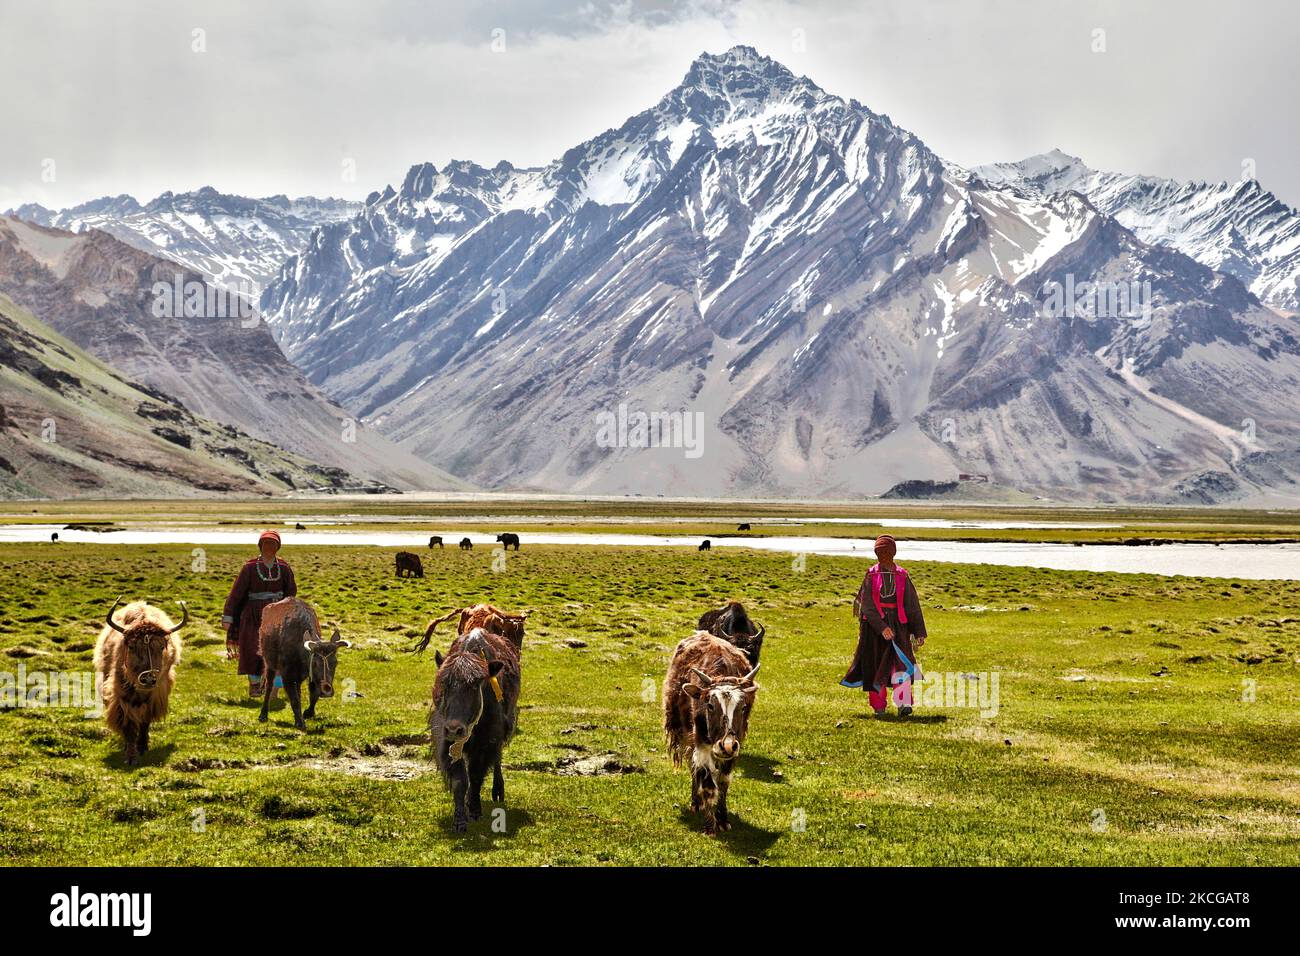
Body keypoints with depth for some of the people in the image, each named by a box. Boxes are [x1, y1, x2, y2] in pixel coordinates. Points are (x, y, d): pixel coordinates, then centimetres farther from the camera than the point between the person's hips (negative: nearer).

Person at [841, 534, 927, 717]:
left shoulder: (902, 576, 4)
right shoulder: (871, 575, 1)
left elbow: (913, 606, 7)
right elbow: (867, 606, -9)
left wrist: (919, 632, 3)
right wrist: (882, 627, -21)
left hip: (898, 625, 0)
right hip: (873, 625, 0)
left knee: (900, 663, -17)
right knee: (875, 667, 5)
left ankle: (904, 704, -27)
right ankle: (879, 706, 18)